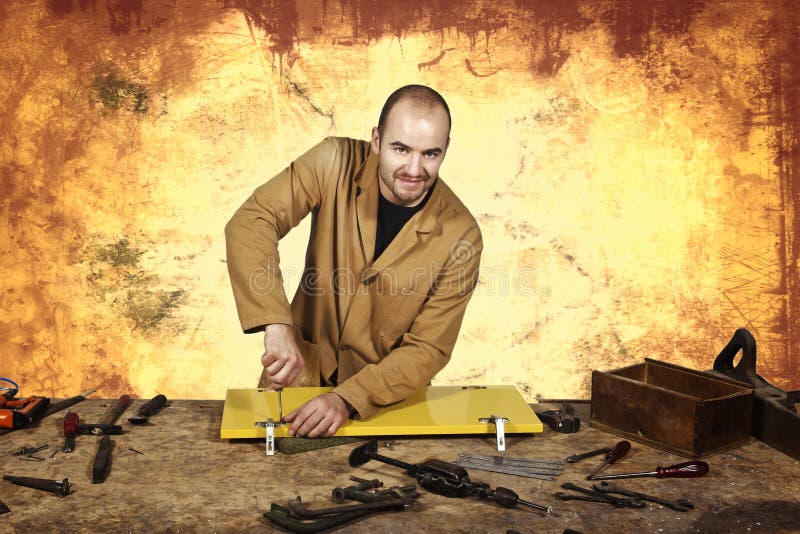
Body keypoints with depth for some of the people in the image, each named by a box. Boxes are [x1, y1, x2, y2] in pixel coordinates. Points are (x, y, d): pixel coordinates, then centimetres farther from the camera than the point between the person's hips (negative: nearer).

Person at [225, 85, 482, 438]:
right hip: (300, 373, 1)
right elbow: (250, 221, -21)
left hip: (388, 397, 0)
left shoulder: (461, 238, -15)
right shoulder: (337, 163, -13)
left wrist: (348, 400, -27)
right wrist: (277, 326, -33)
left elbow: (428, 350, -13)